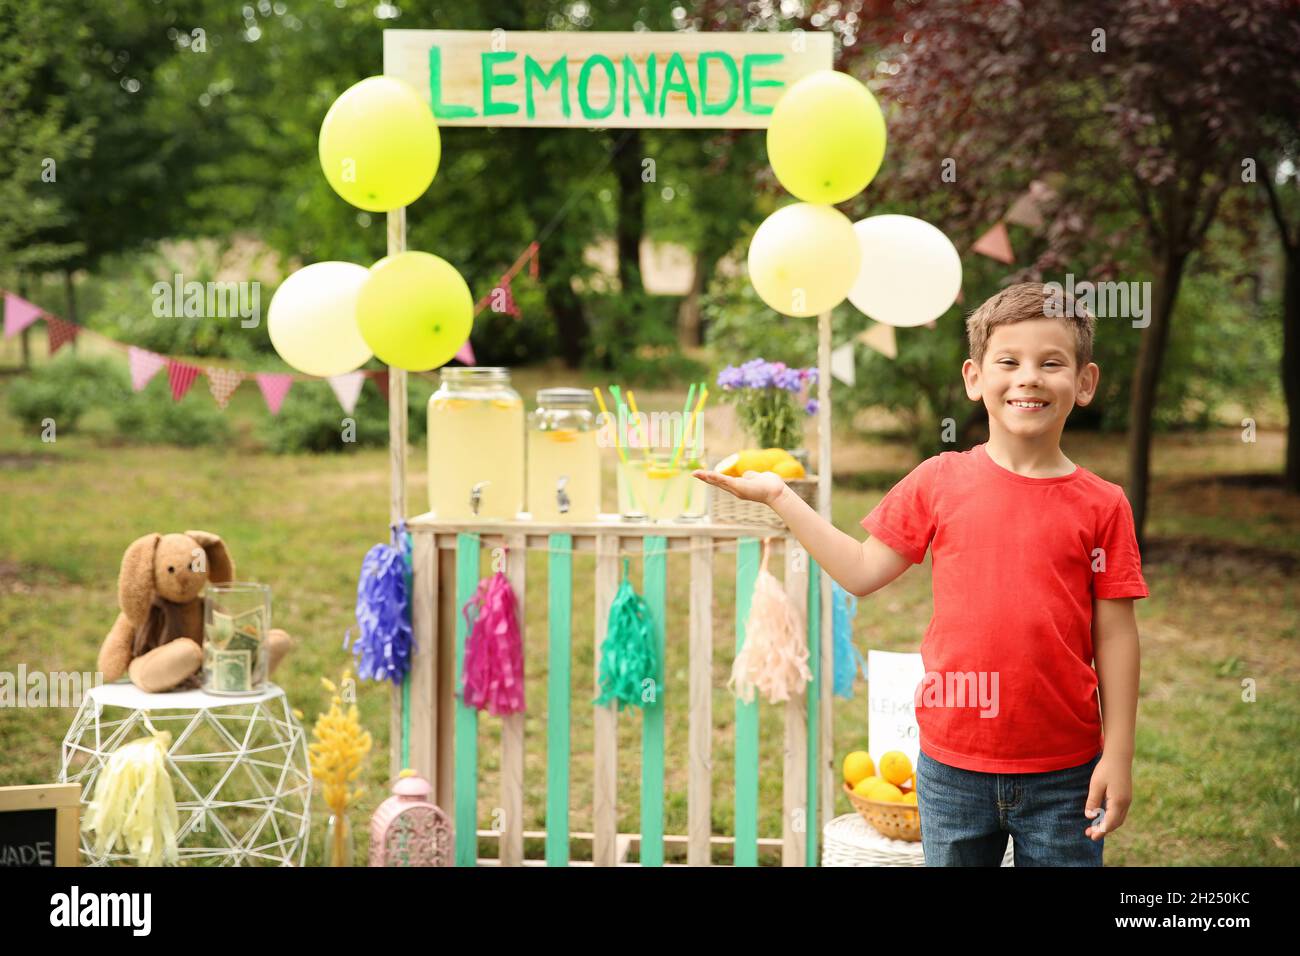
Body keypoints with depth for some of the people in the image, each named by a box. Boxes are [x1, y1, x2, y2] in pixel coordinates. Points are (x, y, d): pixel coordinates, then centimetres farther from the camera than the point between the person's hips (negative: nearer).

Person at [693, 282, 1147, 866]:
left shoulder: (1102, 506, -4)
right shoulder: (939, 482, -1)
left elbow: (1115, 636, -2)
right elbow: (862, 572, 4)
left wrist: (1118, 755, -3)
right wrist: (779, 496, 1)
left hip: (1064, 773, -1)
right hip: (953, 764, 1)